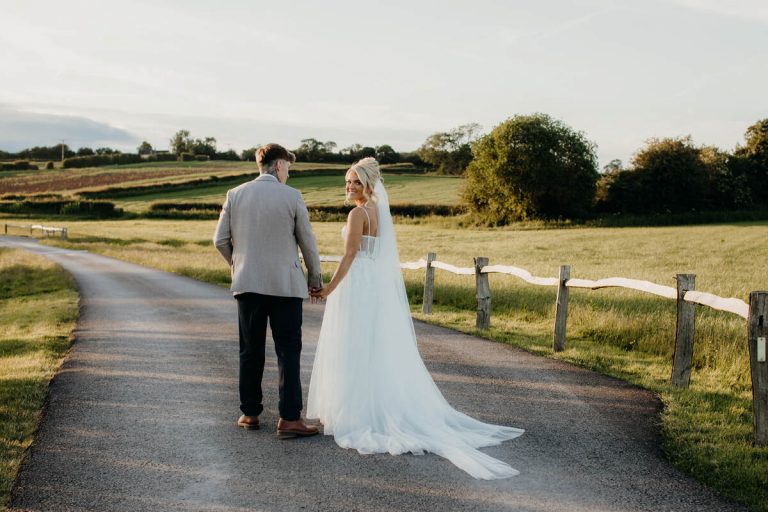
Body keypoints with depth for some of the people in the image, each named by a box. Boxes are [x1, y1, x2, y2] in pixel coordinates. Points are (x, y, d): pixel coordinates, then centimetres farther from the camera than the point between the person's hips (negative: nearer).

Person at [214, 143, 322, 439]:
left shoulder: (235, 195, 2)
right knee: (288, 351, 1)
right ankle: (289, 419, -2)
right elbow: (307, 242, 0)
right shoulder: (292, 197, -6)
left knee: (251, 351, 12)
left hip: (247, 284, 3)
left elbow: (220, 240, 4)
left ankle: (250, 413, 19)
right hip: (286, 284, -3)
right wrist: (315, 279, 12)